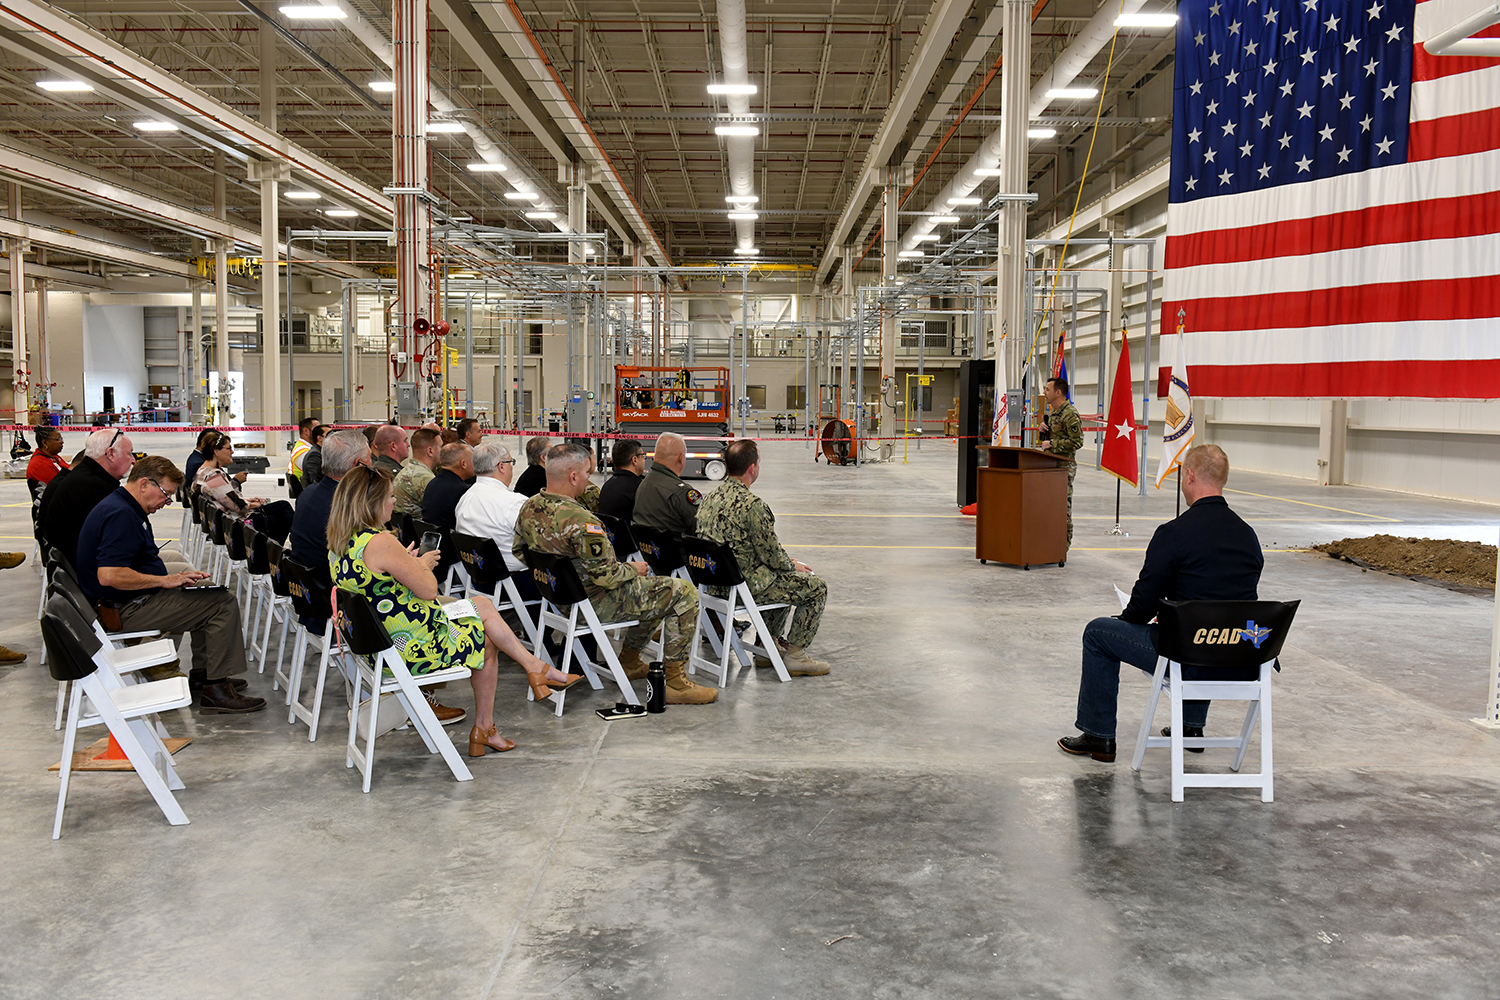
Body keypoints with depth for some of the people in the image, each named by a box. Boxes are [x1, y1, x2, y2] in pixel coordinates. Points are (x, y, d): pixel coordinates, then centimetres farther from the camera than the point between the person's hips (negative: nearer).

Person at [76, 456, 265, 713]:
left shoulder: (122, 507, 13)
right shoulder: (121, 514, -22)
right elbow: (108, 575, -32)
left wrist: (176, 577, 7)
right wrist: (164, 580, -22)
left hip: (133, 600, 11)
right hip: (128, 608, -11)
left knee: (209, 598, 24)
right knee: (224, 602, -14)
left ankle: (202, 673, 26)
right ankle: (216, 690, -12)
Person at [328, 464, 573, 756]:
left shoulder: (338, 543, 3)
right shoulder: (380, 543, -27)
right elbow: (429, 590, -19)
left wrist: (406, 562, 14)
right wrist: (422, 564, 0)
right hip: (411, 649, -9)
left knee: (482, 604, 17)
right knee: (486, 641, 16)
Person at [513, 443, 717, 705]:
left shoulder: (529, 508, -4)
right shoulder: (581, 521, -31)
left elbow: (518, 552, 11)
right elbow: (607, 575, -27)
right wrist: (634, 569, -7)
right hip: (595, 603, -10)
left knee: (654, 587, 27)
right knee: (684, 594, -5)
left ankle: (629, 661, 33)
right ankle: (674, 681, -1)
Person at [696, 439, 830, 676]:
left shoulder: (709, 498, 5)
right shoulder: (752, 505, -23)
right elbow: (772, 554, -17)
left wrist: (787, 562, 16)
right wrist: (793, 566, 6)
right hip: (746, 586, -9)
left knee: (787, 578, 31)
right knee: (816, 588, 4)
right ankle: (794, 655, 7)